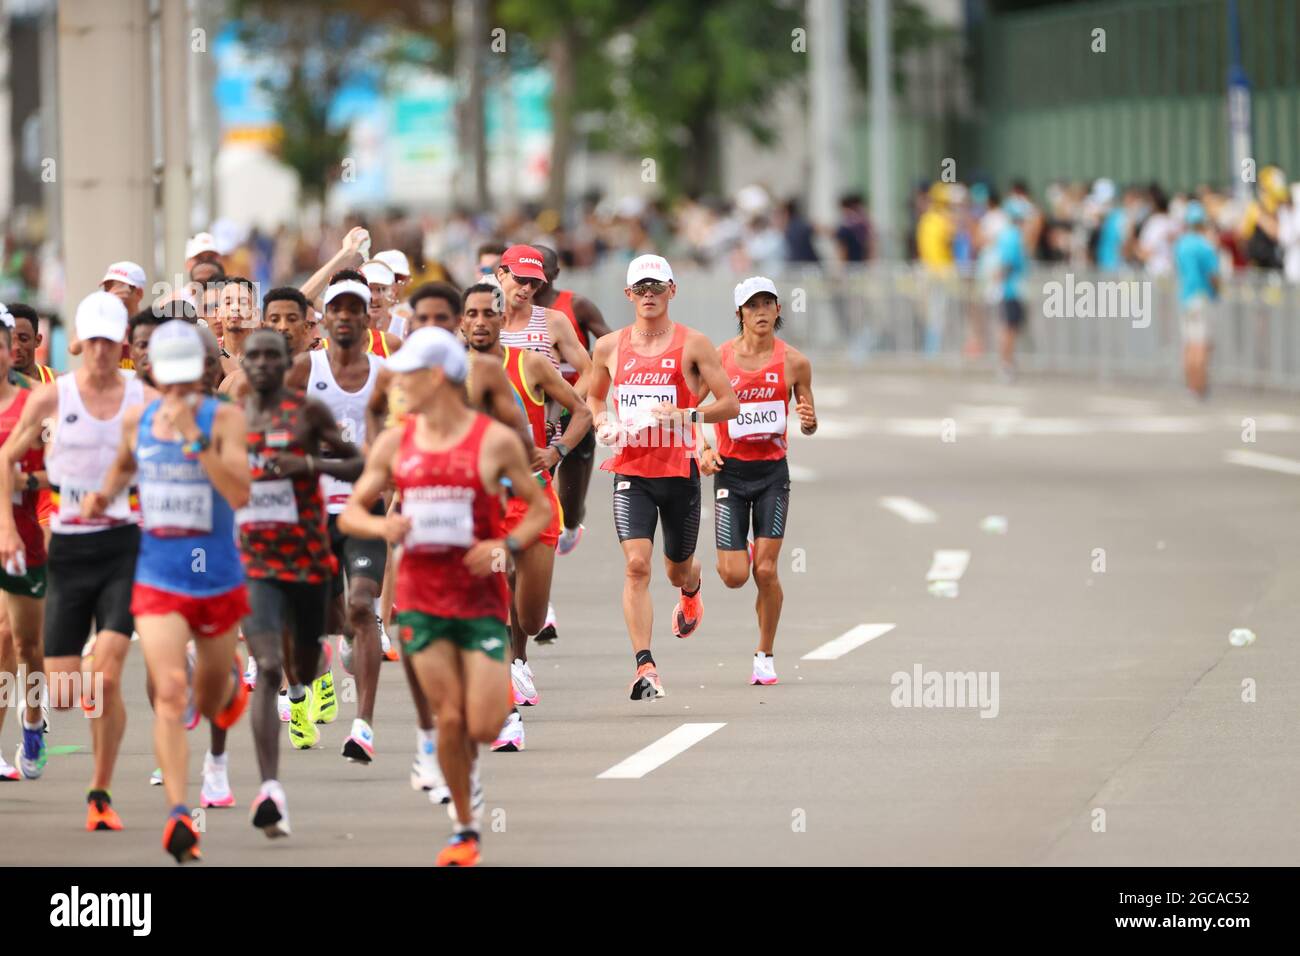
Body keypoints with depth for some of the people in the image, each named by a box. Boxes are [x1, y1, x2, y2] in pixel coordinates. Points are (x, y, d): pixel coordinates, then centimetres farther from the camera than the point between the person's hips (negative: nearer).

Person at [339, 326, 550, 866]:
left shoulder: (495, 441, -4)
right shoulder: (394, 445, 5)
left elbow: (539, 508, 3)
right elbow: (350, 512, 9)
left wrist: (508, 546, -15)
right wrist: (380, 526, -13)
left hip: (482, 600, -2)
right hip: (421, 597, 2)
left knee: (482, 726, -9)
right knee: (448, 719, -3)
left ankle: (470, 765, 28)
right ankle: (465, 829, 12)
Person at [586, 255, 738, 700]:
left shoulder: (692, 345, -3)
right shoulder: (610, 347, 5)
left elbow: (729, 404, -4)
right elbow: (594, 396, 22)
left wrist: (679, 415, -19)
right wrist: (602, 423, 0)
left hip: (679, 471, 0)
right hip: (631, 472, 0)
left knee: (678, 569, 15)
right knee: (636, 565, -17)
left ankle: (691, 591, 55)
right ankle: (644, 667, -21)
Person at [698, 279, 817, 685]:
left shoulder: (794, 362, -2)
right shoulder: (718, 358, -5)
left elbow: (807, 423, 8)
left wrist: (808, 421, -16)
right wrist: (702, 449, -11)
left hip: (773, 472, 0)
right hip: (731, 470, 0)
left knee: (766, 571, -6)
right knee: (734, 576, -5)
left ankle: (765, 655, 10)